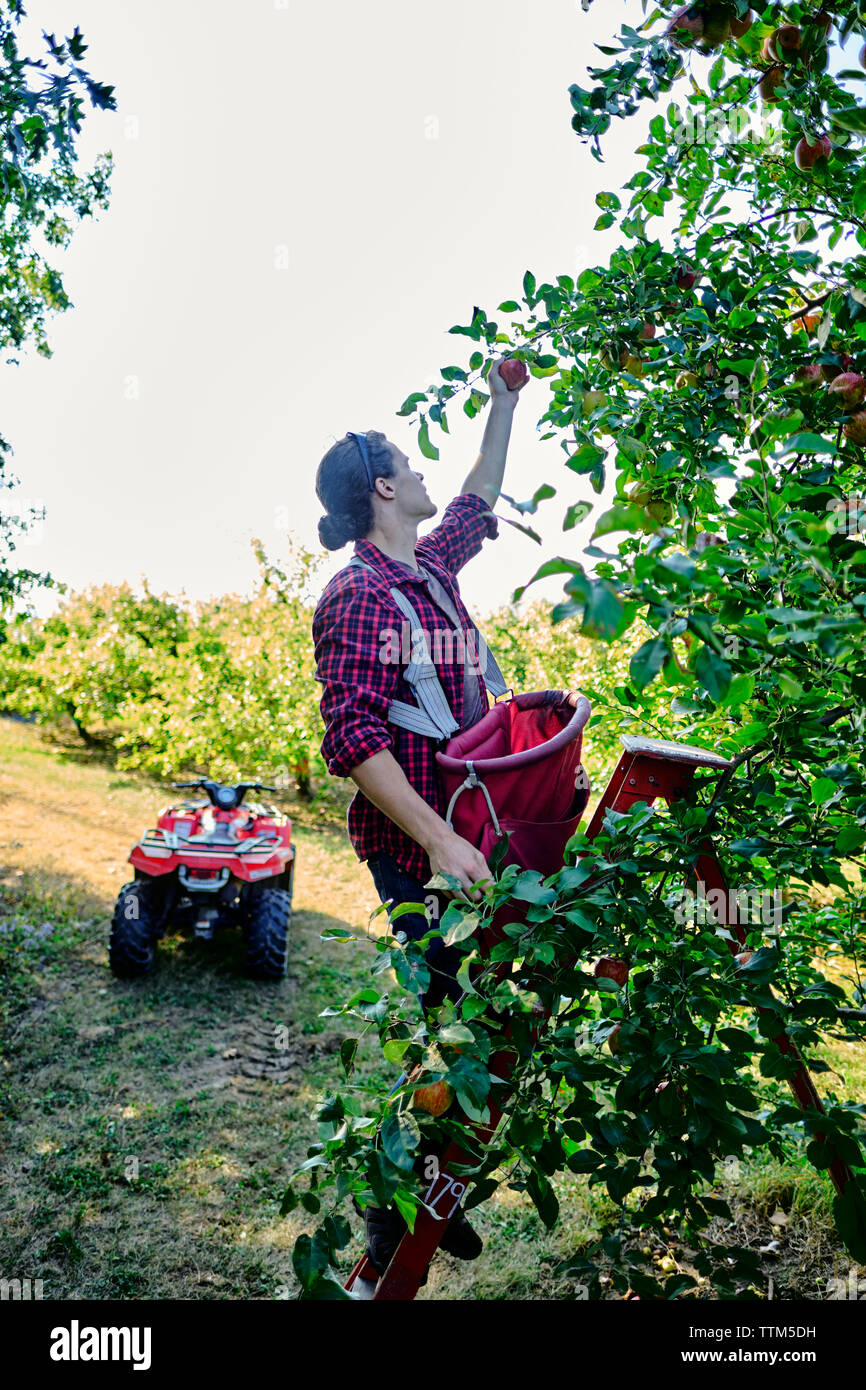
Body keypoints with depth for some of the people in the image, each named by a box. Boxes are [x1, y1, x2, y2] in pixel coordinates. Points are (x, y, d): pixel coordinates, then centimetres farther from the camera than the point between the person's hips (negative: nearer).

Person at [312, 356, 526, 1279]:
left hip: (463, 832, 8)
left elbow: (480, 496, 31)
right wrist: (438, 840, -28)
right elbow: (351, 738, -22)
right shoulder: (357, 596, -14)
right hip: (415, 848, -8)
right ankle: (397, 1230, 19)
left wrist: (504, 402, 36)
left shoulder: (433, 566, 12)